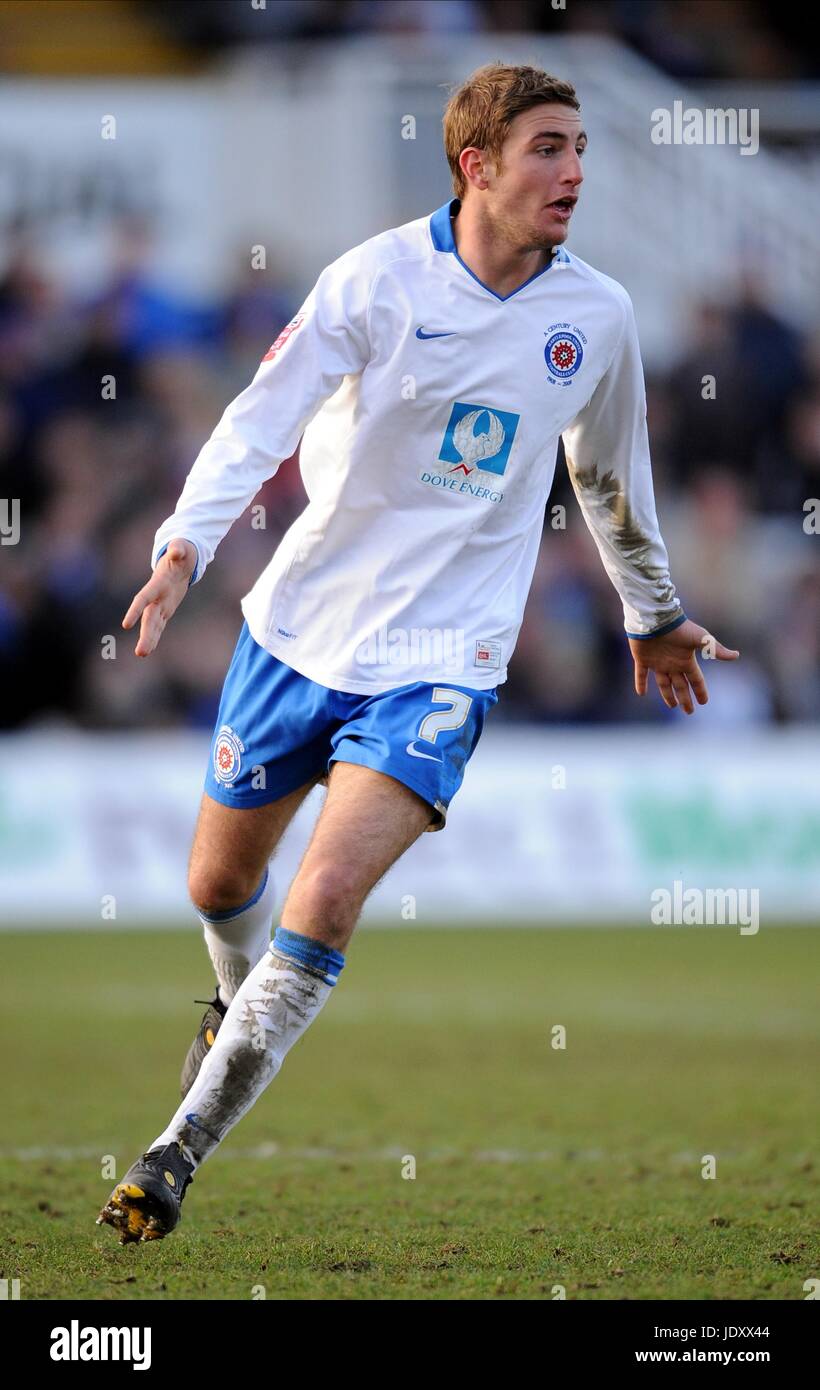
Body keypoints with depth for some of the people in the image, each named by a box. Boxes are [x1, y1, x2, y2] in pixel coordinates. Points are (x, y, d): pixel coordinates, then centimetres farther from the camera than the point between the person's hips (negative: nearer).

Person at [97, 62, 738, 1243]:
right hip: (302, 624, 0)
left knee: (327, 900, -19)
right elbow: (263, 417, -19)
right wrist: (185, 546, -34)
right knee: (220, 884, 16)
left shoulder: (596, 315, -1)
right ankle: (246, 1013, 51)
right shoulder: (379, 279, -11)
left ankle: (183, 1147, -11)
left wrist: (655, 617, 29)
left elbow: (612, 473, 17)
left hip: (439, 660, 0)